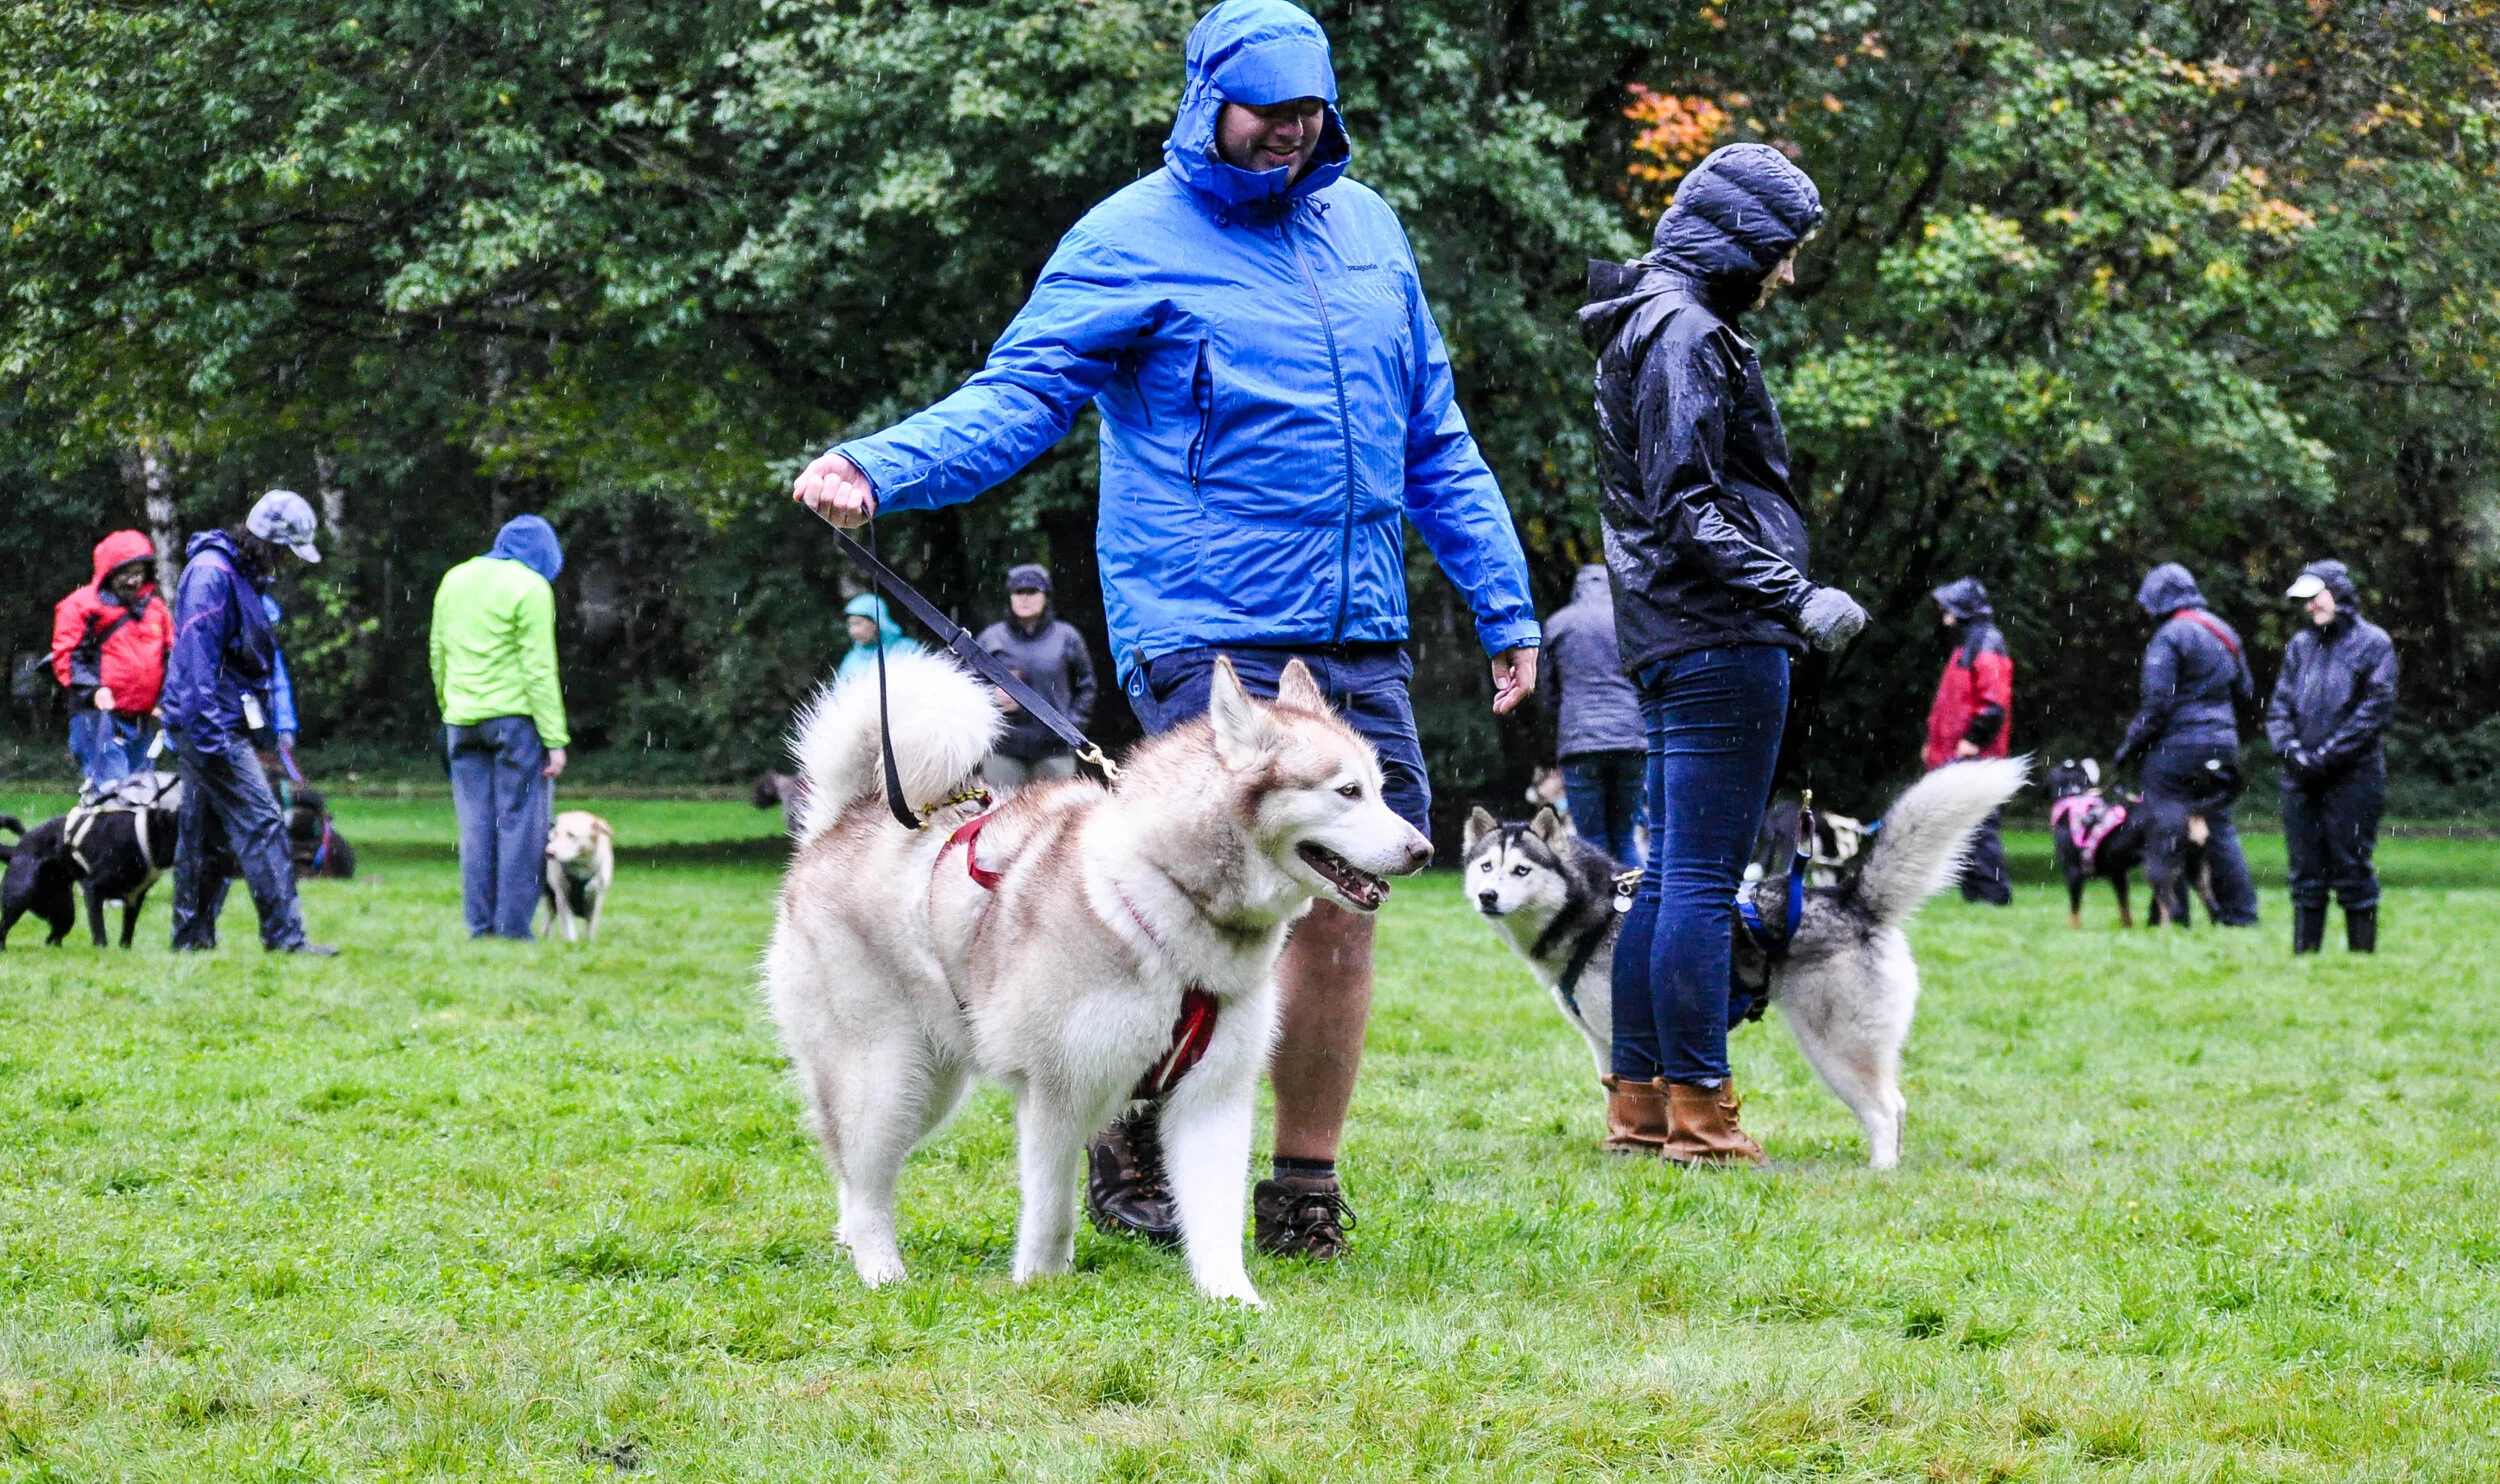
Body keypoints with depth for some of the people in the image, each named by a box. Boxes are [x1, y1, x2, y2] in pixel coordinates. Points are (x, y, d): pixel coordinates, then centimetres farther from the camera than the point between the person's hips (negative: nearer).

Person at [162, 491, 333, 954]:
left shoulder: (242, 574, 17)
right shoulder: (211, 572, -15)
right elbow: (196, 654, -21)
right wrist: (209, 731, -25)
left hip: (217, 726, 10)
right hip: (210, 724, -10)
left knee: (208, 833, 12)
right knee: (260, 823, -12)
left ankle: (192, 934, 17)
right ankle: (284, 934, -14)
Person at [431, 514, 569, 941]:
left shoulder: (455, 579, 12)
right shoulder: (530, 587, -8)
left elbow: (438, 654, 17)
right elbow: (539, 670, -12)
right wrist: (555, 740, -11)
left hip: (462, 721, 6)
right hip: (515, 715, -6)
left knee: (476, 825, 8)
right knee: (520, 822, -2)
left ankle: (479, 924, 6)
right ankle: (513, 926, -6)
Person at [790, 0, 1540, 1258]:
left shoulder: (1365, 229, 16)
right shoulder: (1130, 241, -1)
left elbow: (1432, 436, 22)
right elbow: (1019, 395, -9)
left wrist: (1503, 602, 19)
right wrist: (879, 464, -26)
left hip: (1359, 636, 6)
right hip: (1205, 626, -6)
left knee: (1339, 907, 3)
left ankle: (1304, 1191, 12)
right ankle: (1132, 1143, 5)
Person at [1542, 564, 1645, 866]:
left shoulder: (1558, 624, 10)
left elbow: (1550, 693, 15)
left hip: (1579, 740, -1)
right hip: (1633, 739, 1)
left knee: (1592, 842, 0)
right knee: (1625, 838, 8)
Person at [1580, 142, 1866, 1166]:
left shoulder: (1649, 324, 20)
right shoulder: (1686, 332, -12)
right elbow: (1687, 506, -19)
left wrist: (1781, 598, 27)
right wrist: (1795, 596, -25)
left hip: (1669, 644, 11)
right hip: (1719, 641, -11)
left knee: (1668, 877, 12)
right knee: (1703, 879, -8)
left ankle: (1639, 1105, 16)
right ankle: (1697, 1113, -7)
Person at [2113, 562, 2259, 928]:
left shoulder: (2170, 637, -12)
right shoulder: (2224, 633, 13)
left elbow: (2157, 703, -16)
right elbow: (2245, 691, 20)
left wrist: (2130, 746, -7)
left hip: (2177, 747, -8)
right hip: (2222, 745, 8)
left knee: (2166, 833, -1)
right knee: (2220, 829, 13)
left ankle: (2172, 913, -2)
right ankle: (2240, 914, 12)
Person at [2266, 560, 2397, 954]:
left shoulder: (2372, 643, -1)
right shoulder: (2301, 645, 15)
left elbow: (2377, 709, -8)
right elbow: (2279, 706, 12)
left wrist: (2327, 755, -12)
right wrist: (2291, 750, -7)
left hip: (2353, 777, -5)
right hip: (2301, 779, 5)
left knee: (2352, 872, -3)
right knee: (2306, 875, 6)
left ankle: (2363, 954, 1)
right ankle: (2303, 956, 10)